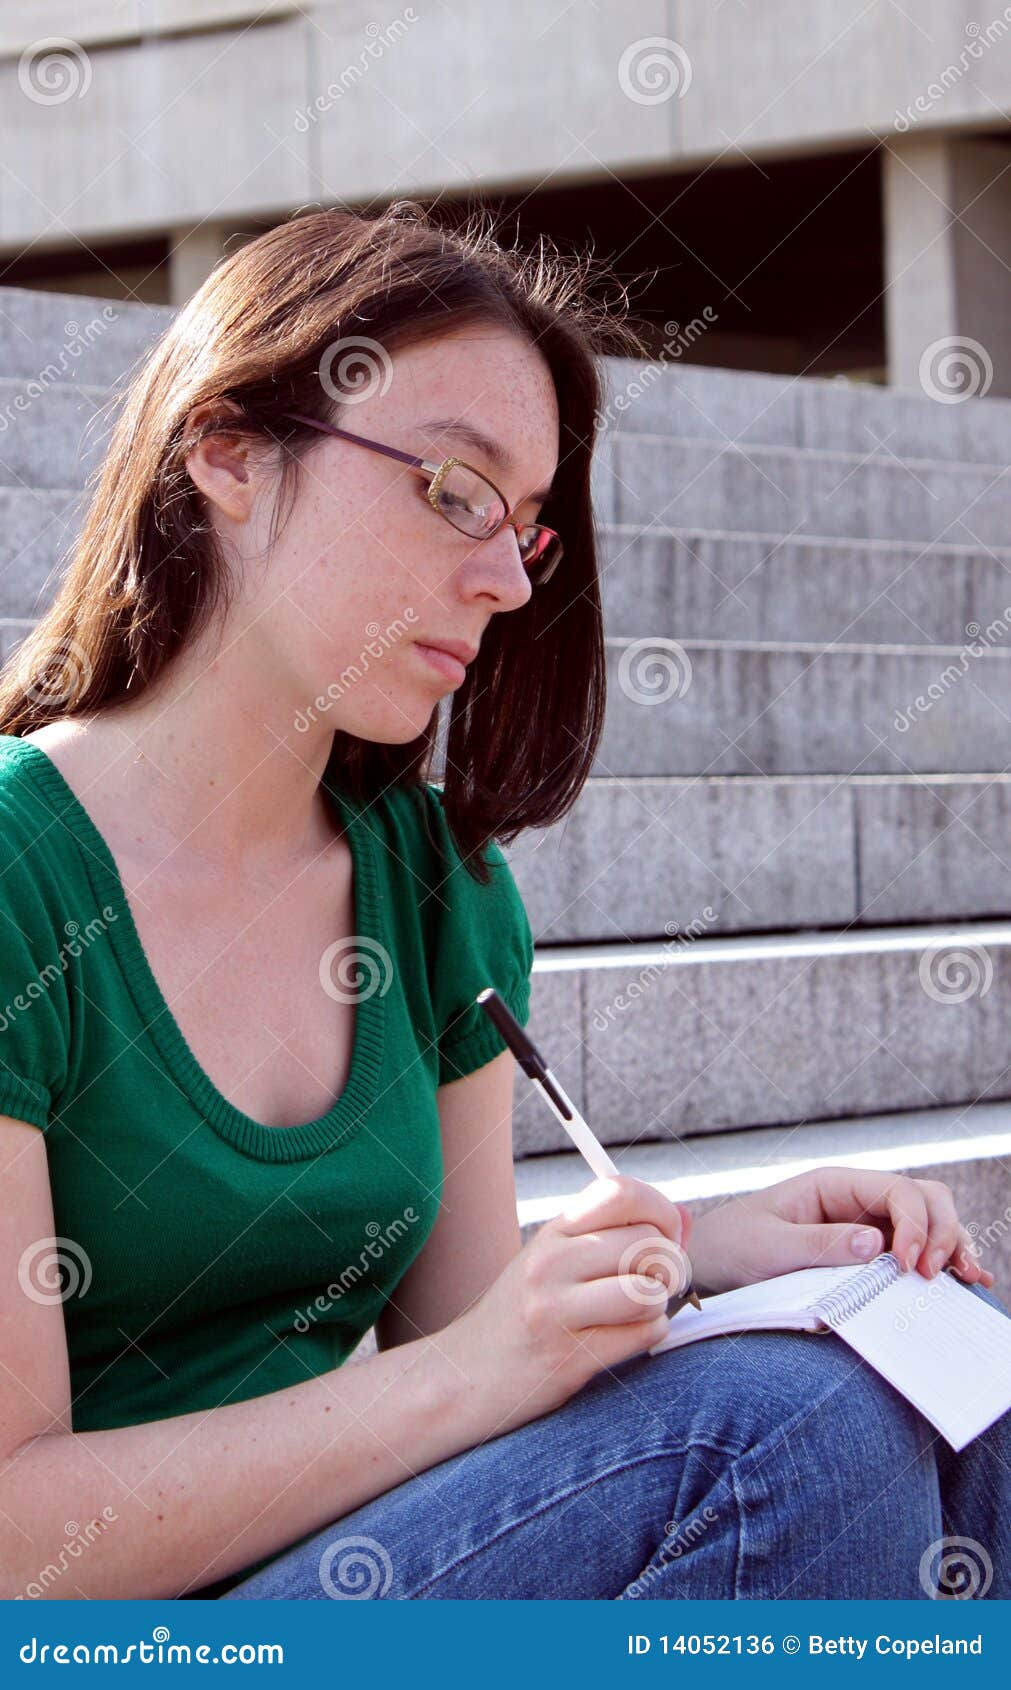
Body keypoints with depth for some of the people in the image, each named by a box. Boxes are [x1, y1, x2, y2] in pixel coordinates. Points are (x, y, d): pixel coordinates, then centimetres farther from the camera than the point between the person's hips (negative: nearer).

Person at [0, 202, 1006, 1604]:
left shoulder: (442, 884, 7)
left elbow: (447, 1310, 10)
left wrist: (694, 1257, -8)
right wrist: (470, 1372, -22)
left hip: (335, 1554, 7)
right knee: (793, 1425, -23)